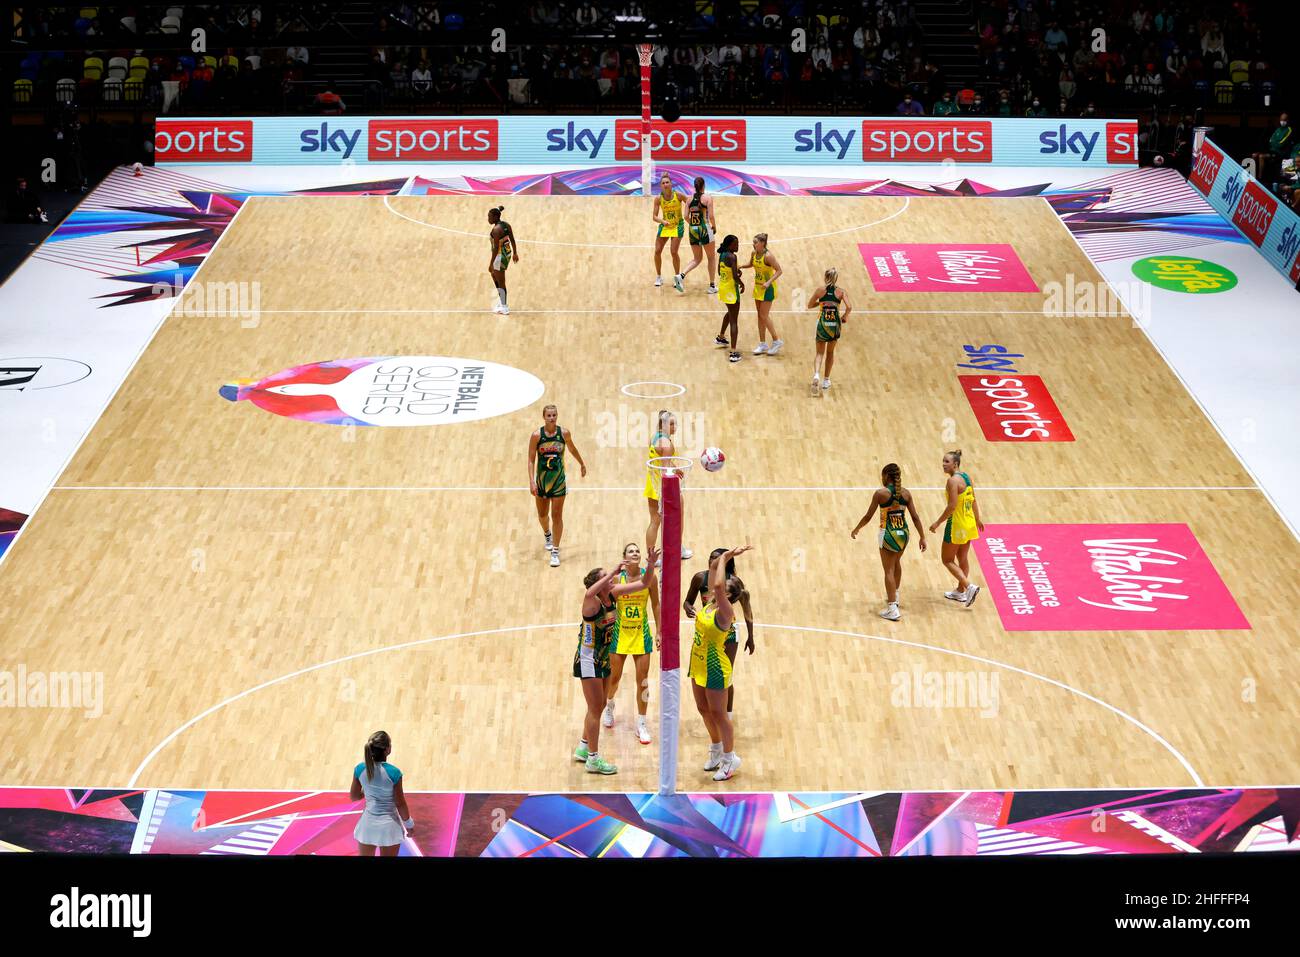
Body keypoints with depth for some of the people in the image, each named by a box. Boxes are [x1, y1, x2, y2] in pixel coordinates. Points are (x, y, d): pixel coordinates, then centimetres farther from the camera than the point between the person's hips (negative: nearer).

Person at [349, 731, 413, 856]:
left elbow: (353, 796, 5)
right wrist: (409, 823, 4)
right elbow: (400, 804, -11)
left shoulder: (360, 769, -8)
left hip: (367, 825, 3)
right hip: (389, 827, -3)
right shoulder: (393, 773, -19)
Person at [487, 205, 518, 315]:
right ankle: (501, 299, 36)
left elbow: (496, 248, -25)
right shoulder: (506, 225, 1)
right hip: (507, 254, 9)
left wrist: (491, 263, -21)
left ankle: (504, 308, 15)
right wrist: (515, 253, 22)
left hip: (500, 256, -9)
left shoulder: (496, 229, -25)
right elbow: (513, 240, 10)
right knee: (493, 274, 28)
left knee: (501, 283, 4)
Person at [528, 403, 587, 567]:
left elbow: (572, 449, 12)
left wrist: (582, 464, 23)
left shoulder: (564, 433, -8)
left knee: (557, 516, -4)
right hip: (542, 479, 1)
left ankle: (555, 552, 2)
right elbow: (531, 460, -10)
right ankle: (548, 535, 50)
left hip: (558, 479, -1)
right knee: (542, 514, 17)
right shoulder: (536, 435, -12)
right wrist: (532, 482, -17)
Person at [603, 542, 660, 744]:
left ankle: (641, 725, 13)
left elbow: (656, 605, 1)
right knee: (614, 677, 13)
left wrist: (658, 632, 0)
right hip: (620, 633, 0)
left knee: (643, 681, 1)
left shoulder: (649, 576, -8)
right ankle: (609, 707, 45)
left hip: (641, 634, 0)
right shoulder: (617, 578, -11)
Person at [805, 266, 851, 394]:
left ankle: (816, 374, -19)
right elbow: (849, 307, -11)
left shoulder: (820, 290, -2)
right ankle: (826, 380, 25)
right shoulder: (840, 291, -3)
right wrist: (845, 316, 8)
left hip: (822, 323, -1)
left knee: (819, 352, 9)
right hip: (835, 324, 1)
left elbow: (810, 305, 7)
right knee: (830, 352, 20)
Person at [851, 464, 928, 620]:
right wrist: (922, 537, 8)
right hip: (903, 534, 5)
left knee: (889, 571, 1)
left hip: (888, 534, -5)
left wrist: (856, 530, 9)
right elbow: (915, 517, 1)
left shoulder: (880, 493, -11)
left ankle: (892, 609, -3)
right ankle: (894, 595, 46)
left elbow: (868, 516, -6)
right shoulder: (906, 493, 0)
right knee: (896, 562, 29)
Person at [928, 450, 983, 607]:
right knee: (963, 559, 20)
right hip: (969, 524, 9)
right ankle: (961, 592, 31)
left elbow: (952, 506, -25)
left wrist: (938, 522, -16)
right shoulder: (966, 477, 5)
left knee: (948, 560, 3)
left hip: (956, 526, -9)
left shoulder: (953, 481, -21)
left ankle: (970, 586, -10)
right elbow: (973, 500, 14)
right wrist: (978, 519, 27)